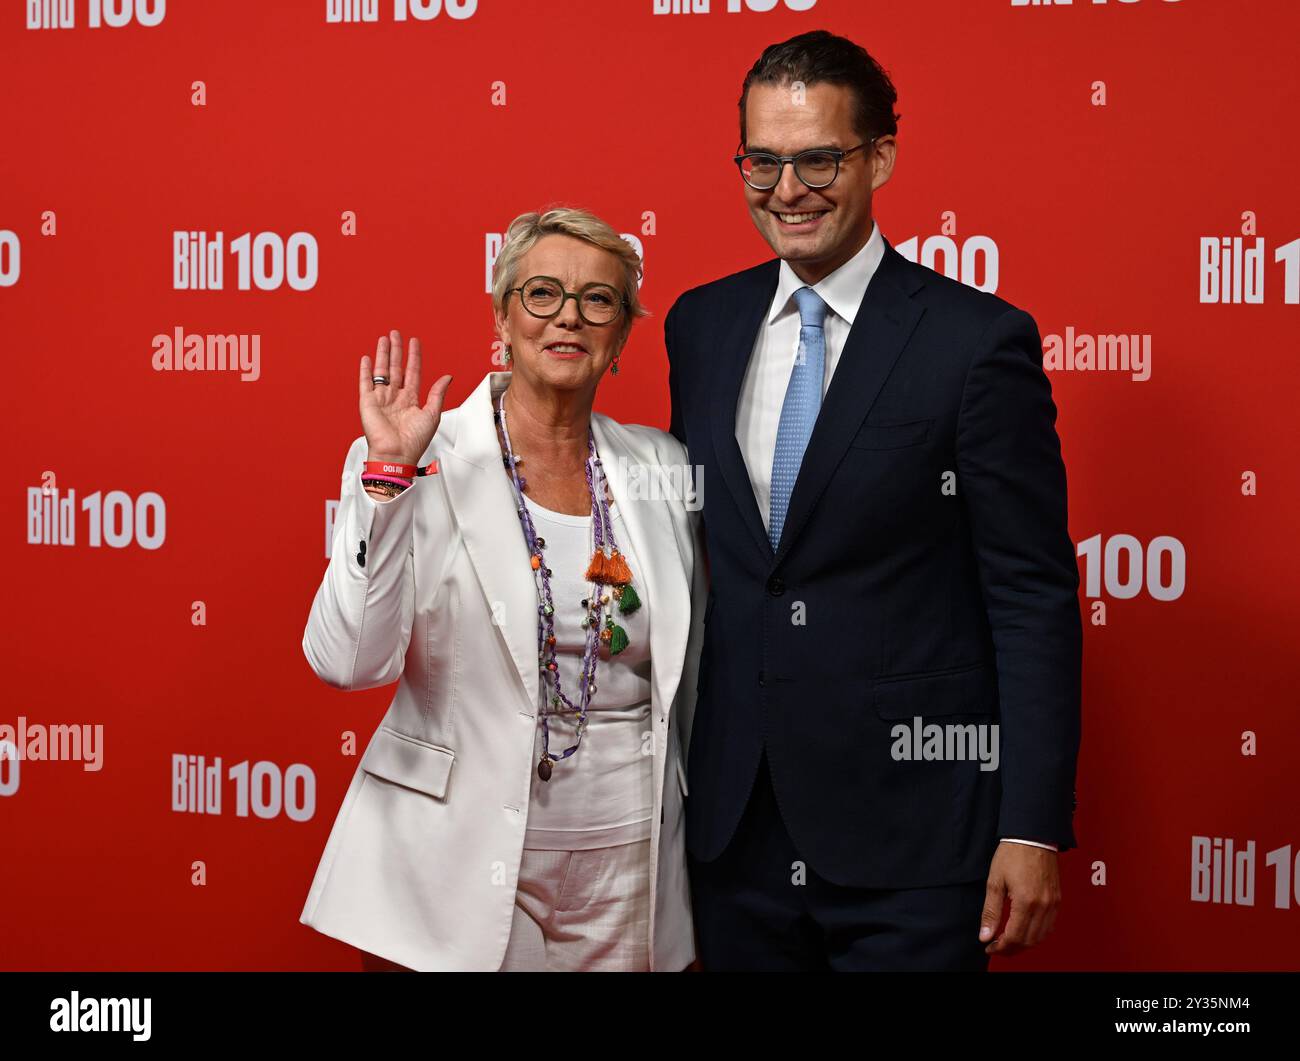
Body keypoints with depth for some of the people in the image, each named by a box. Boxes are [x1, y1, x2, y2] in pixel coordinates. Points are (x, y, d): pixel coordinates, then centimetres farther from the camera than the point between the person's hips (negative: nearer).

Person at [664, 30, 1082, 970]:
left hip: (911, 827, -4)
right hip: (736, 822, 5)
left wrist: (1034, 827, -12)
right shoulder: (699, 324, 7)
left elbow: (1035, 598, -9)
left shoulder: (979, 339, -9)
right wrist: (677, 766, 12)